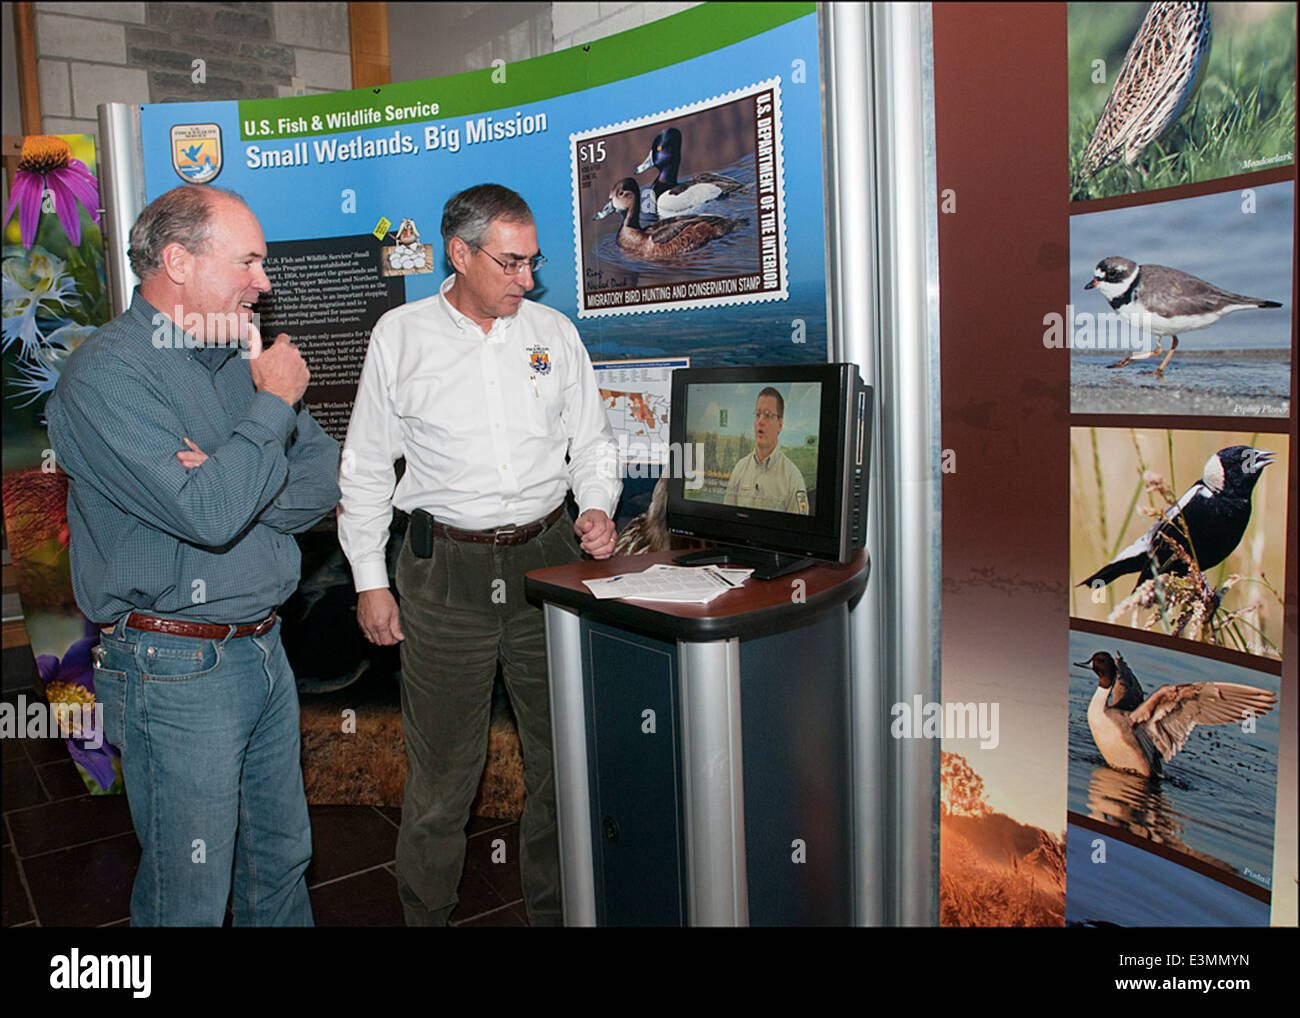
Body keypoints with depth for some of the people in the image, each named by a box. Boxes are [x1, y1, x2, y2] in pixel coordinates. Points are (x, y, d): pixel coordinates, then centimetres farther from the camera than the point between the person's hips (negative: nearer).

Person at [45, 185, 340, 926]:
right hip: (179, 669, -7)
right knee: (190, 899, 7)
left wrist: (229, 485, -14)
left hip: (264, 649, 7)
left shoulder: (239, 357, 9)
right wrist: (274, 403, -15)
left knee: (284, 861, 20)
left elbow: (327, 480, 4)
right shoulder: (107, 376, -15)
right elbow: (210, 515, -27)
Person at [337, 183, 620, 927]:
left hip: (548, 557, 3)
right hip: (446, 570, -2)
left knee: (563, 750, 11)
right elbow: (365, 467, 4)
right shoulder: (400, 336, 1)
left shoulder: (554, 332, 7)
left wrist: (598, 507, -6)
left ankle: (557, 909, 30)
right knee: (443, 766, 6)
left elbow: (592, 440, 14)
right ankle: (426, 915, 27)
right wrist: (370, 580, 2)